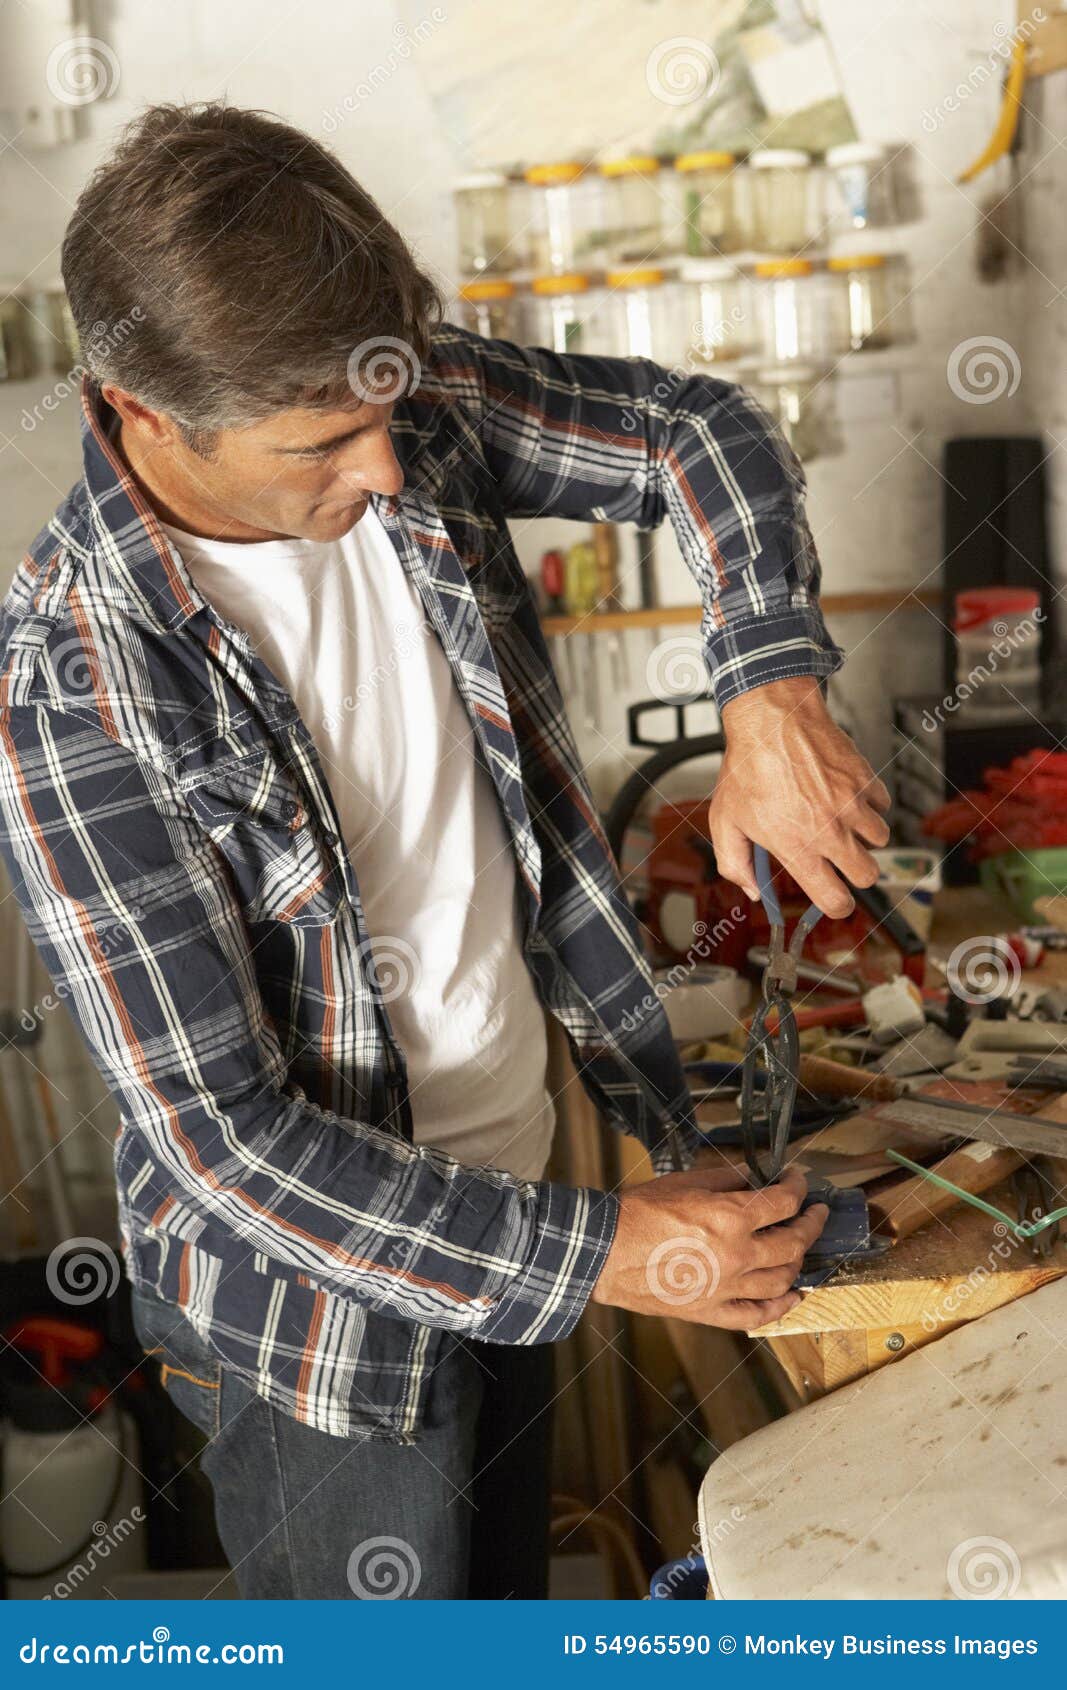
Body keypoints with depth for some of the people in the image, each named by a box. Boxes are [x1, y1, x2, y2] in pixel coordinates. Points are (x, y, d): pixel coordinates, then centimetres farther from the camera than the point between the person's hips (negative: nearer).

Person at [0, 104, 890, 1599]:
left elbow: (701, 432, -1)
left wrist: (774, 686, -20)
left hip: (510, 1179, 6)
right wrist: (599, 1252, -26)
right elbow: (227, 1134, -27)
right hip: (324, 1302, -5)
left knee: (505, 1589, 29)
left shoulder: (417, 411, -13)